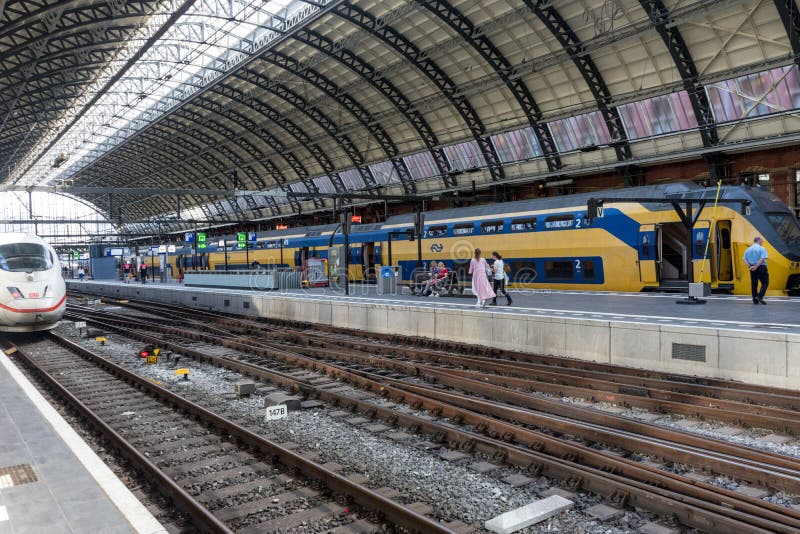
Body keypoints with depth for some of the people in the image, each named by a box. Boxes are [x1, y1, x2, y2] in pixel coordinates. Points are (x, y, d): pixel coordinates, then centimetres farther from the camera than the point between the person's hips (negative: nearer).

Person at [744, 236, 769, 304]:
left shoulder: (748, 249, 11)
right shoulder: (762, 248, -6)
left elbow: (745, 259, 5)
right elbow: (762, 259, -18)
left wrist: (749, 266, -5)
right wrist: (756, 266, -18)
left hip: (752, 268, 6)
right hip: (761, 267, -5)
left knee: (754, 284, 8)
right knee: (765, 283, 3)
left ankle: (755, 300, 8)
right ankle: (760, 296, -12)